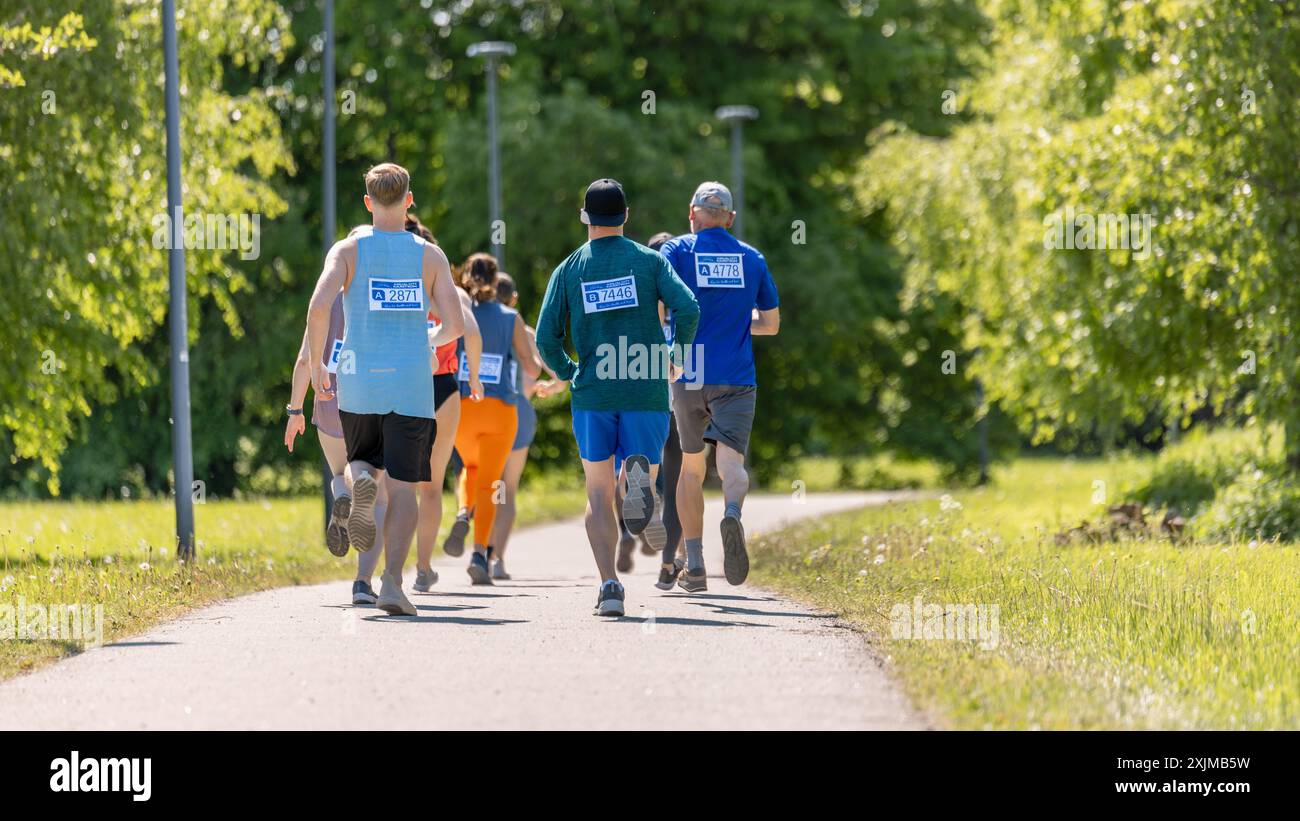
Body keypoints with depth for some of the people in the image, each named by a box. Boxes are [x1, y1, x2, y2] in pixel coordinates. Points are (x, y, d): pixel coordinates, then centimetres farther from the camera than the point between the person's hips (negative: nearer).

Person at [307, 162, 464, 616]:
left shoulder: (348, 249, 1)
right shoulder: (430, 255, 3)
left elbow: (319, 304, -14)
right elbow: (455, 326, -2)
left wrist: (316, 364, -2)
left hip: (358, 385, 1)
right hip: (412, 386, -1)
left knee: (362, 462, 23)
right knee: (403, 486, 2)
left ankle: (360, 481, -15)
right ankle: (392, 582, -12)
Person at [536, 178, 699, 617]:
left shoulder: (569, 269, 5)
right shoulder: (649, 261, 3)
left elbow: (546, 339, -1)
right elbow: (687, 308, -11)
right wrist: (676, 357, 6)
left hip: (592, 396, 1)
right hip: (647, 392, -1)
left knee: (599, 496, 10)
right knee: (642, 493, 8)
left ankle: (609, 585, -6)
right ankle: (639, 473, -30)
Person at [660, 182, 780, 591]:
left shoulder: (677, 251, 2)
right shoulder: (752, 258, 11)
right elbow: (771, 323, 16)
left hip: (689, 376, 0)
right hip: (737, 379, 0)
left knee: (691, 468, 13)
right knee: (731, 461, -9)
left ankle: (694, 566, 13)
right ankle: (733, 515, -44)